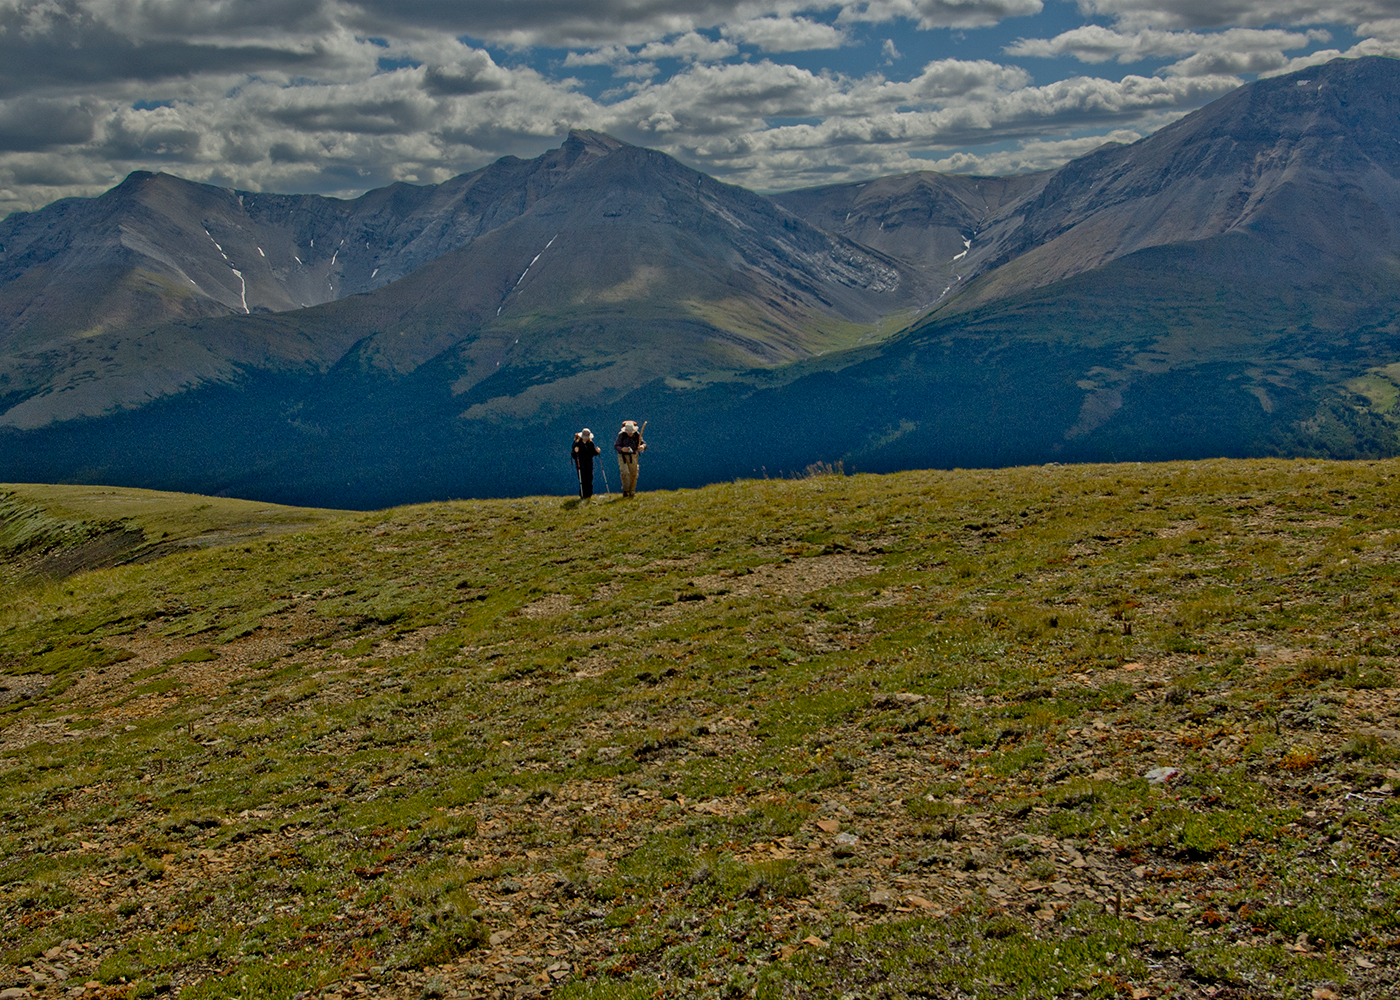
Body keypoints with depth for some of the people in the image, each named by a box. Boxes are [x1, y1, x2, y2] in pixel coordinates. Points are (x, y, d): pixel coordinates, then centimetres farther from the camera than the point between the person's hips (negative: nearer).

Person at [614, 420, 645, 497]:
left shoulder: (637, 434, -7)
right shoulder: (621, 435, -14)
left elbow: (643, 443, -7)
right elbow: (616, 446, -15)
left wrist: (643, 446, -33)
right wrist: (622, 449, -37)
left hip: (633, 456, 3)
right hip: (623, 456, -3)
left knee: (633, 474, 3)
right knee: (625, 473, -18)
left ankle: (632, 492, 15)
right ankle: (625, 490, -7)